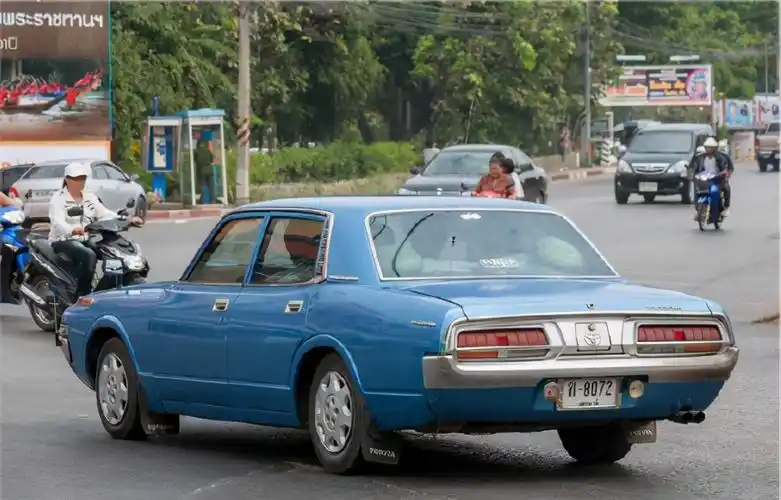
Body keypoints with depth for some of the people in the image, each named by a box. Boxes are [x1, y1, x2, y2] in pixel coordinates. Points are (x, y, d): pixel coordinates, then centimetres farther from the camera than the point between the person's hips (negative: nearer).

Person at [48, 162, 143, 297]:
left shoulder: (90, 198, 16)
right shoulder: (58, 199, -4)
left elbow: (106, 215, 6)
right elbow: (58, 223, -21)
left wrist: (128, 221, -12)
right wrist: (72, 230, -44)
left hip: (86, 241, 7)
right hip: (64, 241, -7)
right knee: (89, 255, -36)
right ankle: (82, 295, -31)